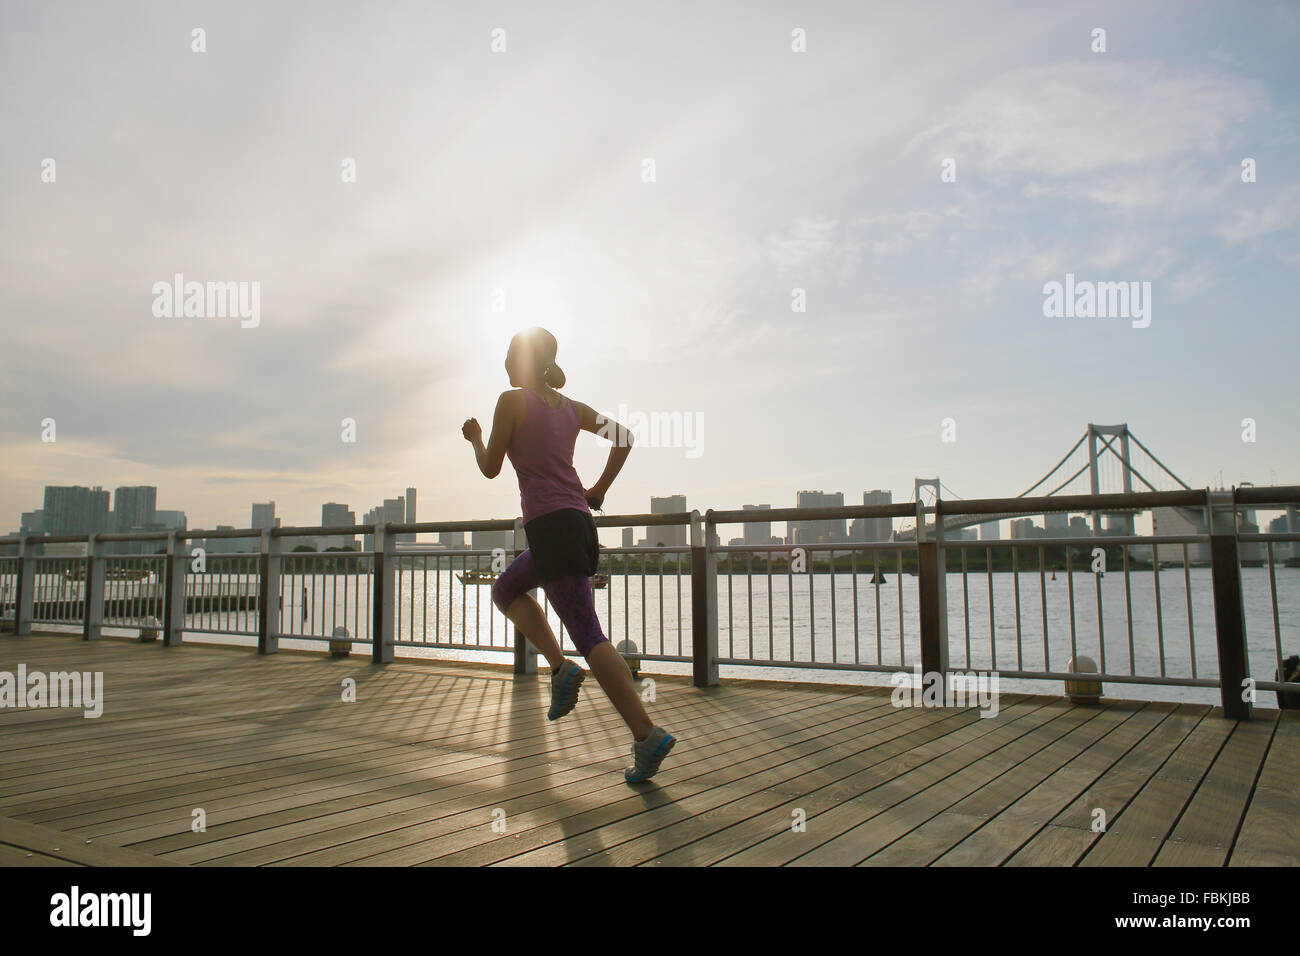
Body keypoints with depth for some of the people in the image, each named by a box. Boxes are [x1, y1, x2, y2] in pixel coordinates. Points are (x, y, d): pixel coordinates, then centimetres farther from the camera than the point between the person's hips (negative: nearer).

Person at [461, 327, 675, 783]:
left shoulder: (512, 400, -5)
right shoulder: (570, 407, 15)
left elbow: (490, 469, -2)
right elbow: (624, 437, 17)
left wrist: (475, 438, 19)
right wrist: (599, 490, 18)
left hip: (550, 526, -8)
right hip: (577, 520, 8)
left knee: (588, 636, -8)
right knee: (505, 590, 27)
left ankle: (647, 734, -11)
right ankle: (561, 668, 12)